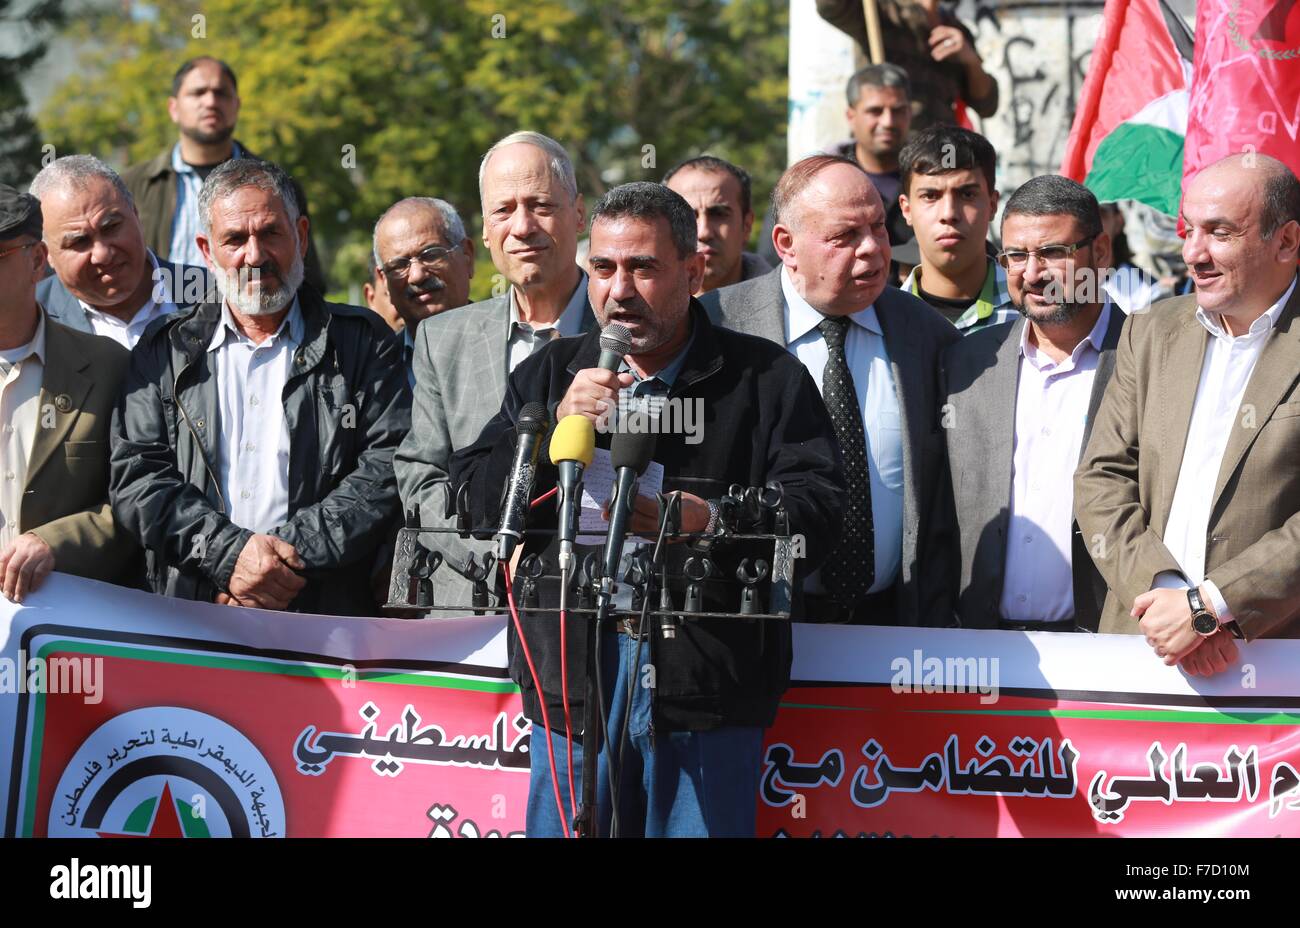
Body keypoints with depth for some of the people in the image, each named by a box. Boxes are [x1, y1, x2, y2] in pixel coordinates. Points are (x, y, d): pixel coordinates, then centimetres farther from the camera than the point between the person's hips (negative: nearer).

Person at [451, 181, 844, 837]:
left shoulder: (765, 378, 5)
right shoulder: (548, 376, 16)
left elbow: (818, 510, -6)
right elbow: (473, 503, 8)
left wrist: (711, 521, -23)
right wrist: (556, 426, -8)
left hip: (708, 685, -3)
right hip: (575, 678, 3)